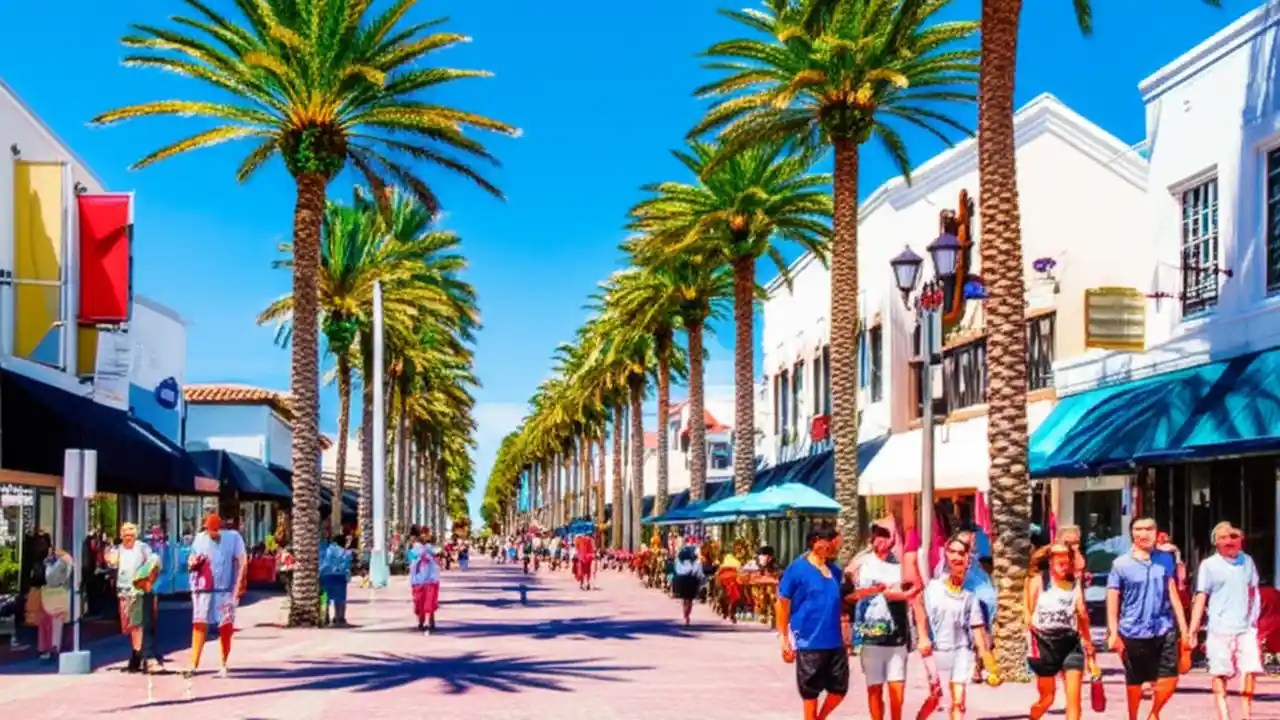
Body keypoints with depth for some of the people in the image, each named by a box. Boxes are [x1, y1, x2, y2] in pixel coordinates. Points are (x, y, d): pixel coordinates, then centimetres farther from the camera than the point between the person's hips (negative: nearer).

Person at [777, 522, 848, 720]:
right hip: (809, 644, -5)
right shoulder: (798, 569, -10)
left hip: (835, 643, 6)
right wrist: (785, 640, -9)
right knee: (810, 694, 5)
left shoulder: (834, 570, 7)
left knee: (840, 689, 9)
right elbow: (782, 604, -7)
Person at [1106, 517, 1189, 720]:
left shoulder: (1165, 559, 6)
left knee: (1170, 679, -1)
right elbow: (1112, 601, -4)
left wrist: (1184, 628, 9)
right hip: (1133, 633, -2)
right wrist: (1113, 633, -11)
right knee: (1134, 682, 8)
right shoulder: (1121, 564, -4)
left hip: (1164, 630, 2)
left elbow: (1173, 595, 11)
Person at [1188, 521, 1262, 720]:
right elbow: (1200, 598, -3)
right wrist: (1193, 630, -8)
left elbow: (1253, 592, 17)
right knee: (1221, 672, 3)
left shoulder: (1247, 562, 9)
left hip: (1246, 627, 3)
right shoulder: (1209, 565, -2)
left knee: (1250, 668, -3)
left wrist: (1254, 618, 7)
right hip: (1220, 628, -3)